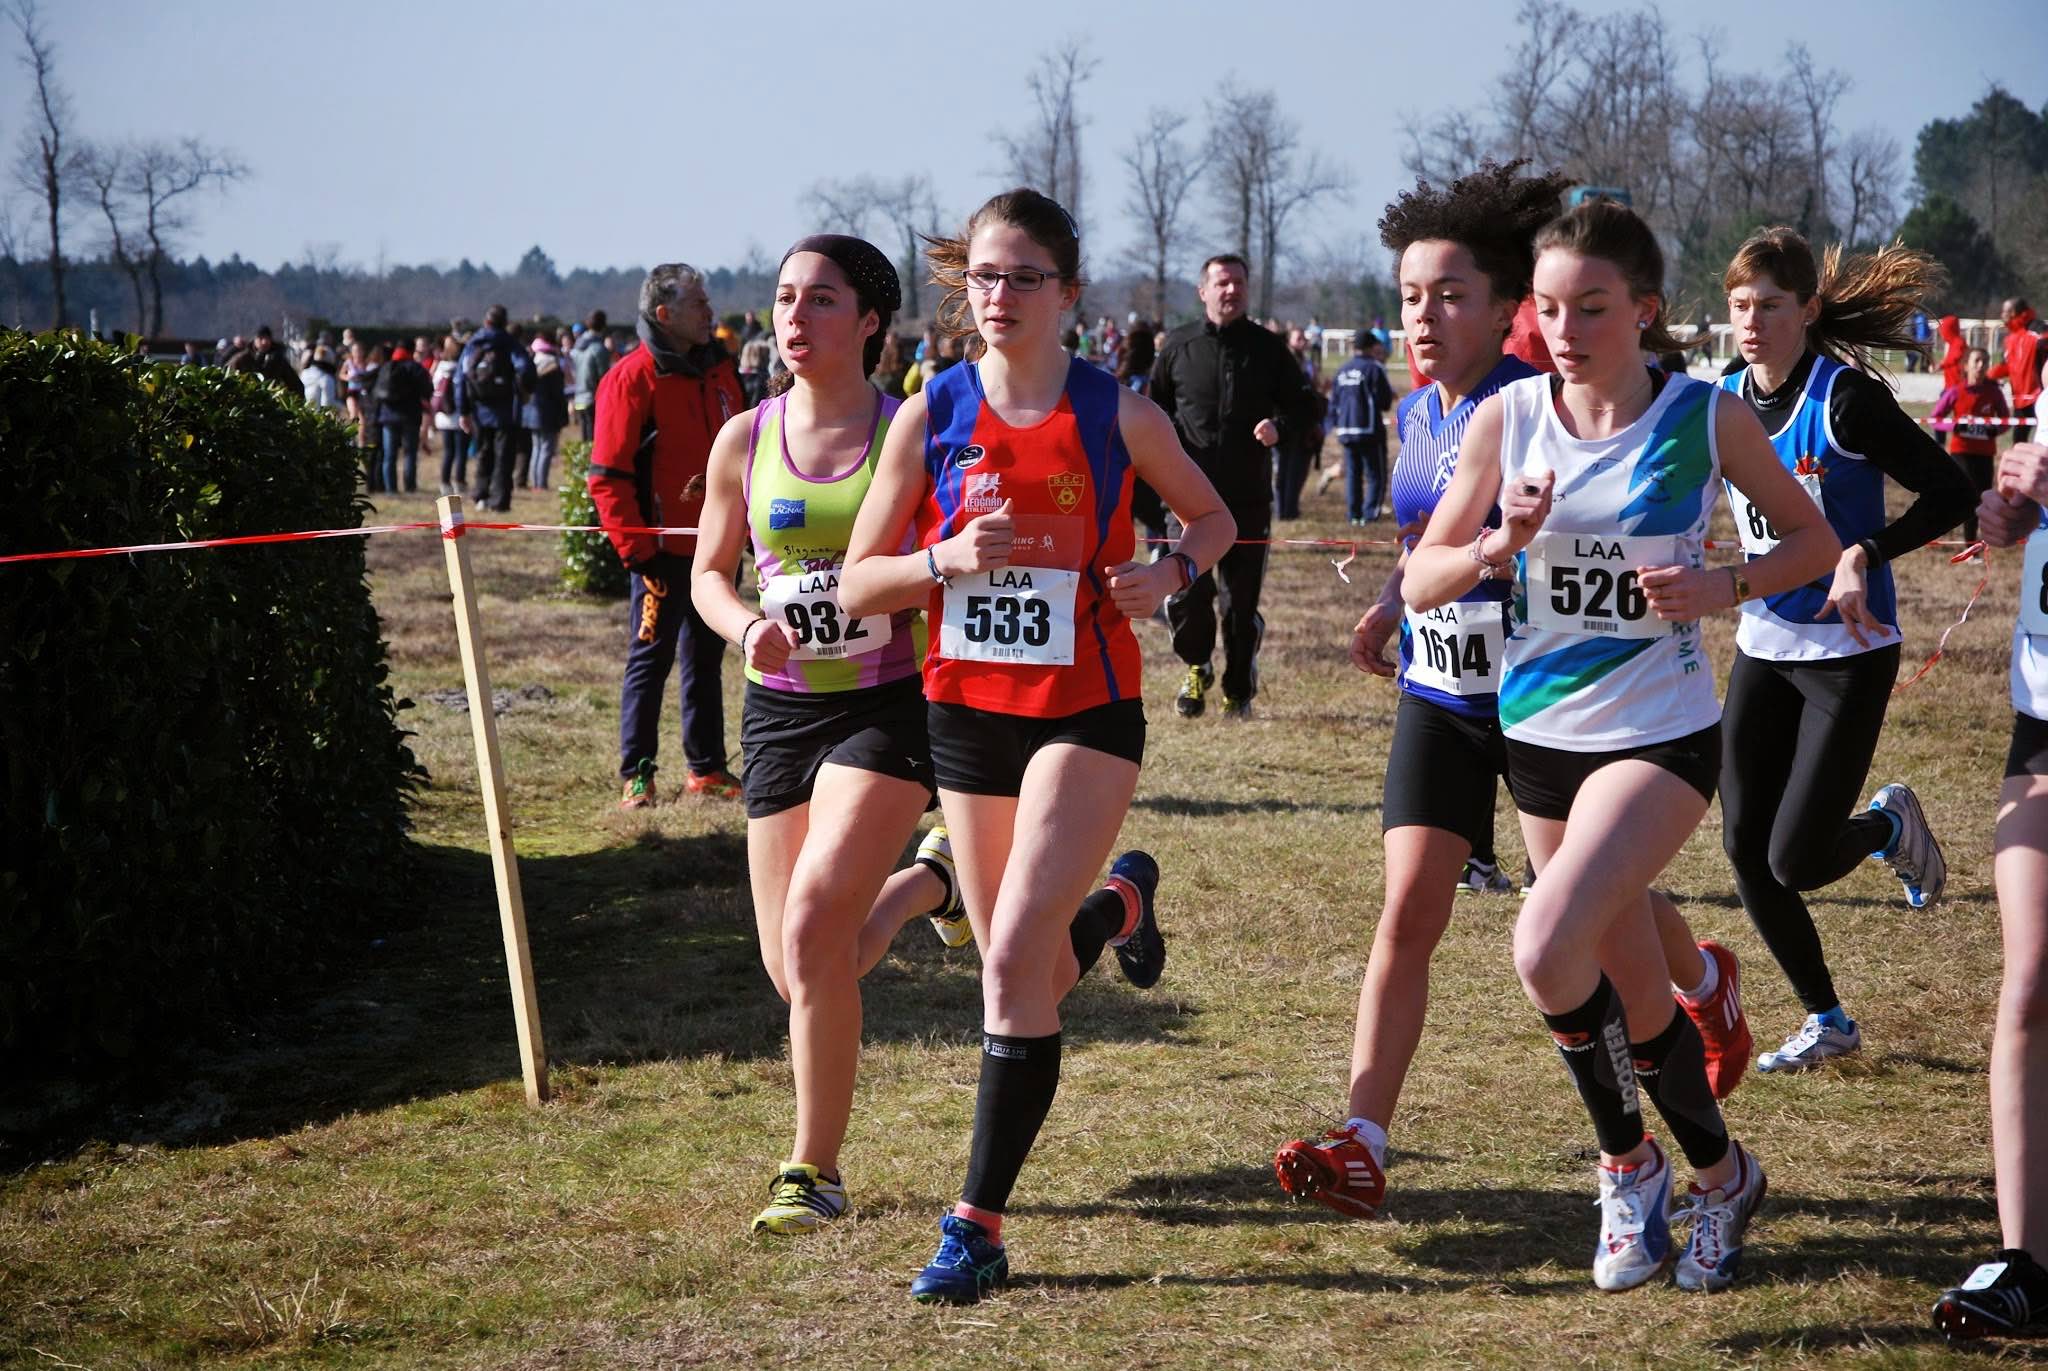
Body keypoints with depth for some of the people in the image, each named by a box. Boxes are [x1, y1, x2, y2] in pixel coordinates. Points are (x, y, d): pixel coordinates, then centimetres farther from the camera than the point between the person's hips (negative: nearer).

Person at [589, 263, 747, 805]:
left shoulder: (720, 371, 10)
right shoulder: (633, 378, -12)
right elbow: (608, 476, -15)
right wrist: (636, 550, -17)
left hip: (716, 545, 7)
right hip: (664, 549, -7)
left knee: (706, 658, 13)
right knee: (650, 659, 0)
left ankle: (707, 769, 21)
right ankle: (636, 776, 6)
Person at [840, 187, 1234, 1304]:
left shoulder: (1116, 413, -4)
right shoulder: (930, 415, -1)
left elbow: (1212, 517, 12)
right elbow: (857, 585, 2)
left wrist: (1172, 571, -9)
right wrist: (948, 558, -17)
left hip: (1085, 710, -3)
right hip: (966, 710, 3)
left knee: (1015, 956, -17)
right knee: (1037, 978, 13)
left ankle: (978, 1224, -8)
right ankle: (1120, 900, 49)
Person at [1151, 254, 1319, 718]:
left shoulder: (1268, 348, 6)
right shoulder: (1178, 346, 6)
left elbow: (1305, 404, 11)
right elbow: (1154, 405, 17)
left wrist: (1279, 425, -10)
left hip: (1249, 496, 0)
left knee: (1242, 599, 4)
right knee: (1187, 591, -8)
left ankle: (1239, 691, 18)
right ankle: (1197, 667, 18)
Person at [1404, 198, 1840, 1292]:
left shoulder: (1708, 419, -9)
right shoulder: (1506, 418, -4)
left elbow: (1813, 539, 4)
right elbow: (1420, 583, 0)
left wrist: (1724, 586, -14)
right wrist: (1499, 546, -19)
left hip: (1660, 731, -4)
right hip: (1539, 731, 4)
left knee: (1547, 950, -23)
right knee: (1634, 989, 13)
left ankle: (1629, 1165, 1)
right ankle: (1720, 1173, 37)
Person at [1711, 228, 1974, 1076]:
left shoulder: (1845, 398, -16)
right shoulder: (1725, 402, 1)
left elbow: (1951, 493, -16)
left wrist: (1865, 556, -27)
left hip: (1848, 653, -6)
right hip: (1763, 649, 6)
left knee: (1796, 861, -9)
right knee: (1745, 849, 2)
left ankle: (1891, 823, 26)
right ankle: (1826, 1021, 19)